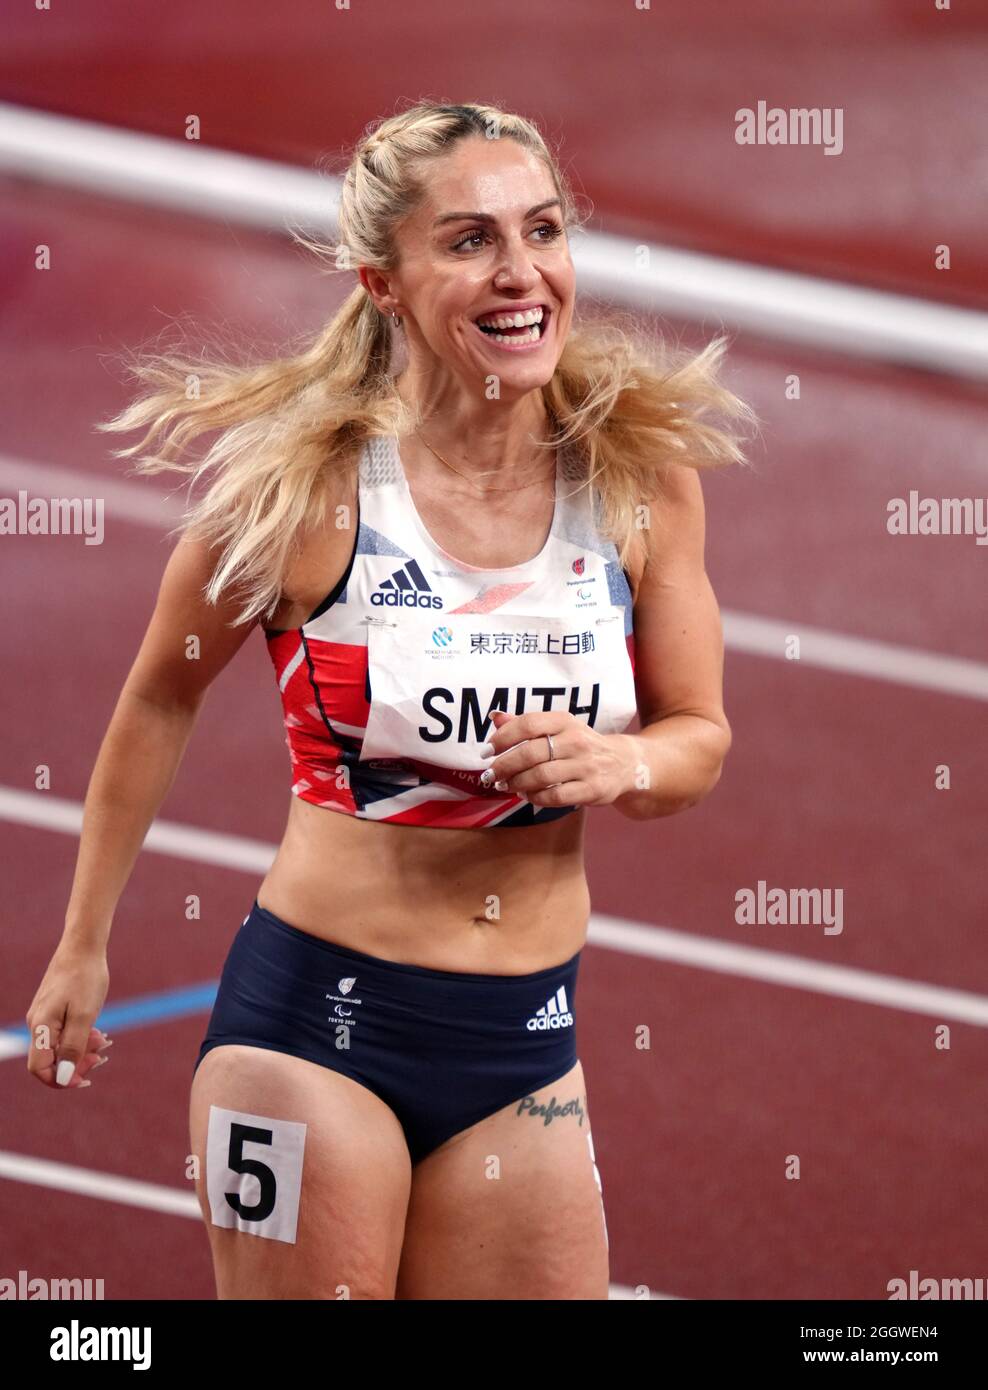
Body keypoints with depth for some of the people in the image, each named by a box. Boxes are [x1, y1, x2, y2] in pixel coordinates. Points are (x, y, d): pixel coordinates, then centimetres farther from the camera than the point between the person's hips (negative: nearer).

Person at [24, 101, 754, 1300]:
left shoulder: (643, 478, -3)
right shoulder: (305, 482, -11)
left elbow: (700, 737, 8)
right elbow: (161, 698, 5)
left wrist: (622, 763, -16)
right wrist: (82, 950, 12)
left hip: (526, 1047, 4)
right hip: (316, 1019, -4)